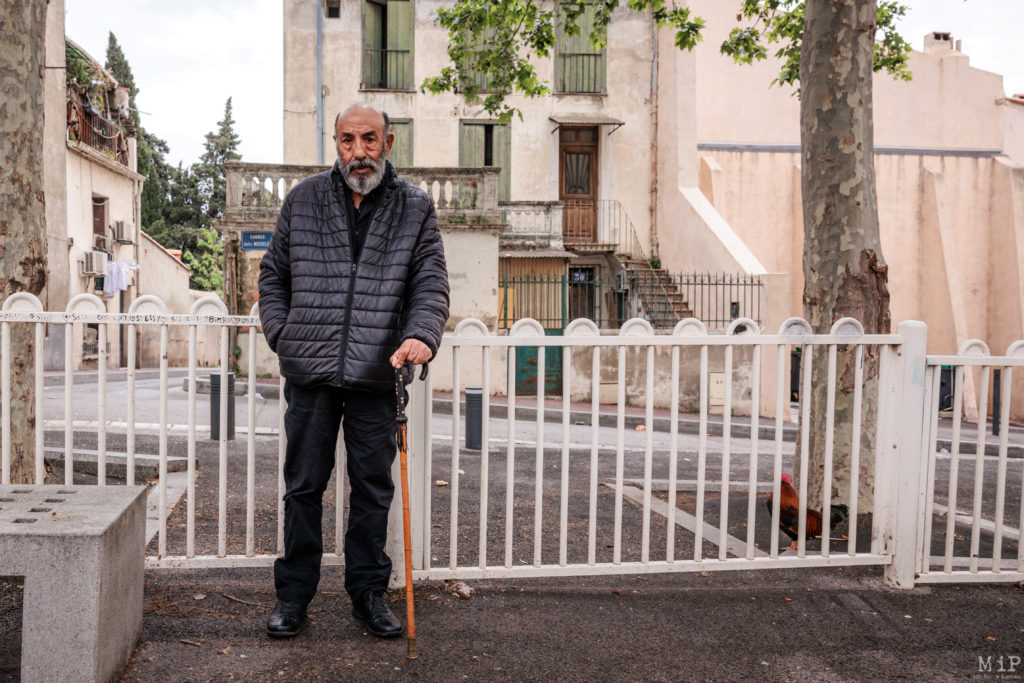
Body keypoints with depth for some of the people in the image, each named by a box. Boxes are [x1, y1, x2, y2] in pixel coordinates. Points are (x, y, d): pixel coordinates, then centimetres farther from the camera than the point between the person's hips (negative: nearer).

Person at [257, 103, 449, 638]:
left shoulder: (415, 208, 5)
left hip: (377, 373, 0)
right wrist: (281, 335, 2)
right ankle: (293, 593, 23)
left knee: (373, 489, 9)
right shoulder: (304, 199, 8)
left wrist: (421, 334, -20)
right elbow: (273, 274, 15)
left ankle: (368, 592, 24)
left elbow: (431, 282, -1)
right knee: (304, 487, 9)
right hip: (310, 372, 1)